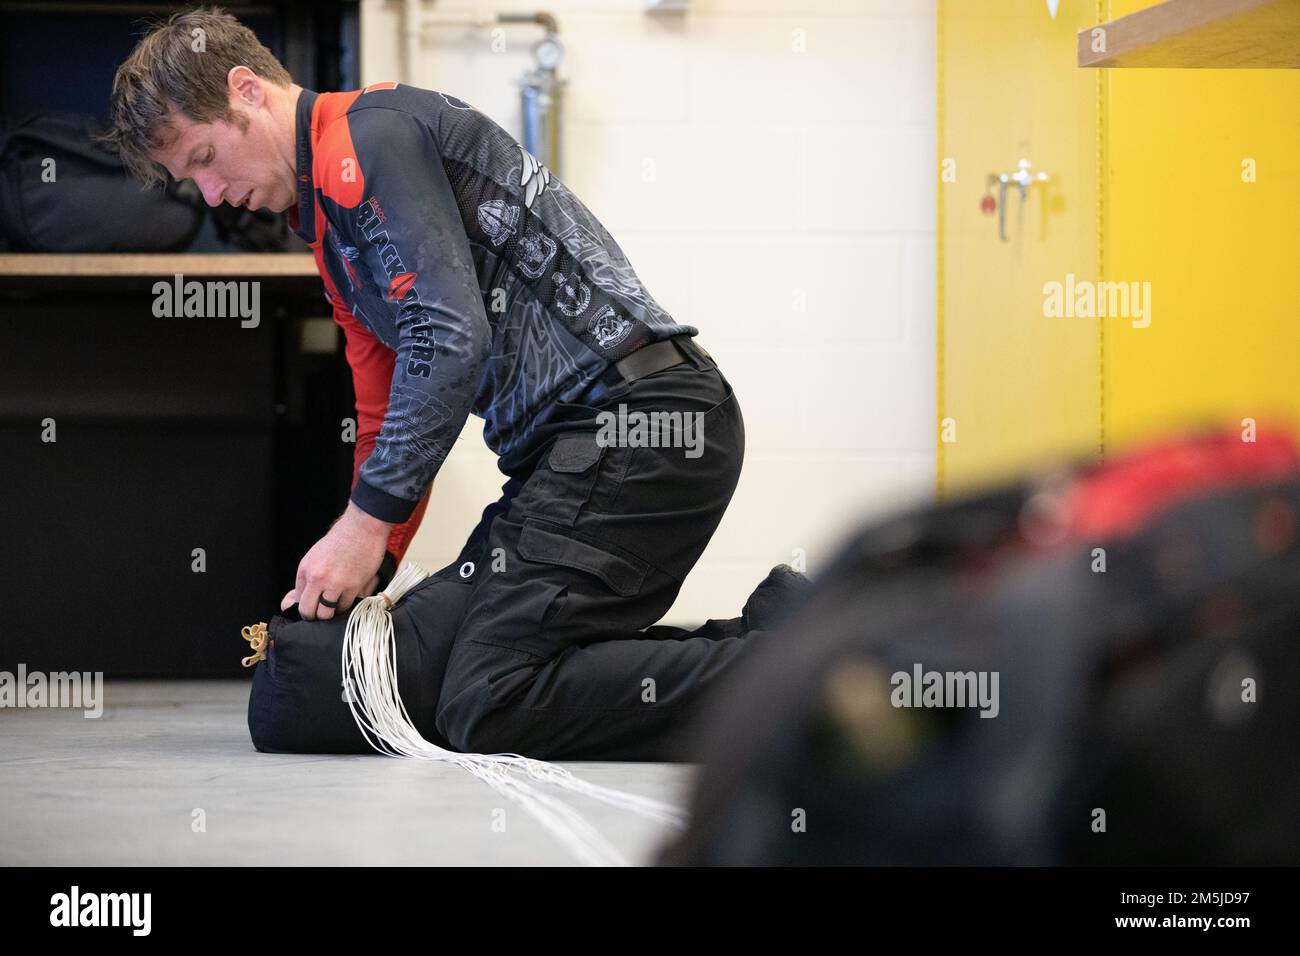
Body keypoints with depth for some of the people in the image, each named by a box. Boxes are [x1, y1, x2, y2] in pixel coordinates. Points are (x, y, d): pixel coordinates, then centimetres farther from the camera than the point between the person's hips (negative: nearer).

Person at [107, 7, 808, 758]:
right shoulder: (334, 235, 26)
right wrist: (359, 573, 20)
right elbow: (387, 419, 30)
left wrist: (365, 524, -12)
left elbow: (451, 337, -17)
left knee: (490, 706, -19)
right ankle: (776, 630, 8)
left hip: (632, 417, -11)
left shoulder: (367, 136, -6)